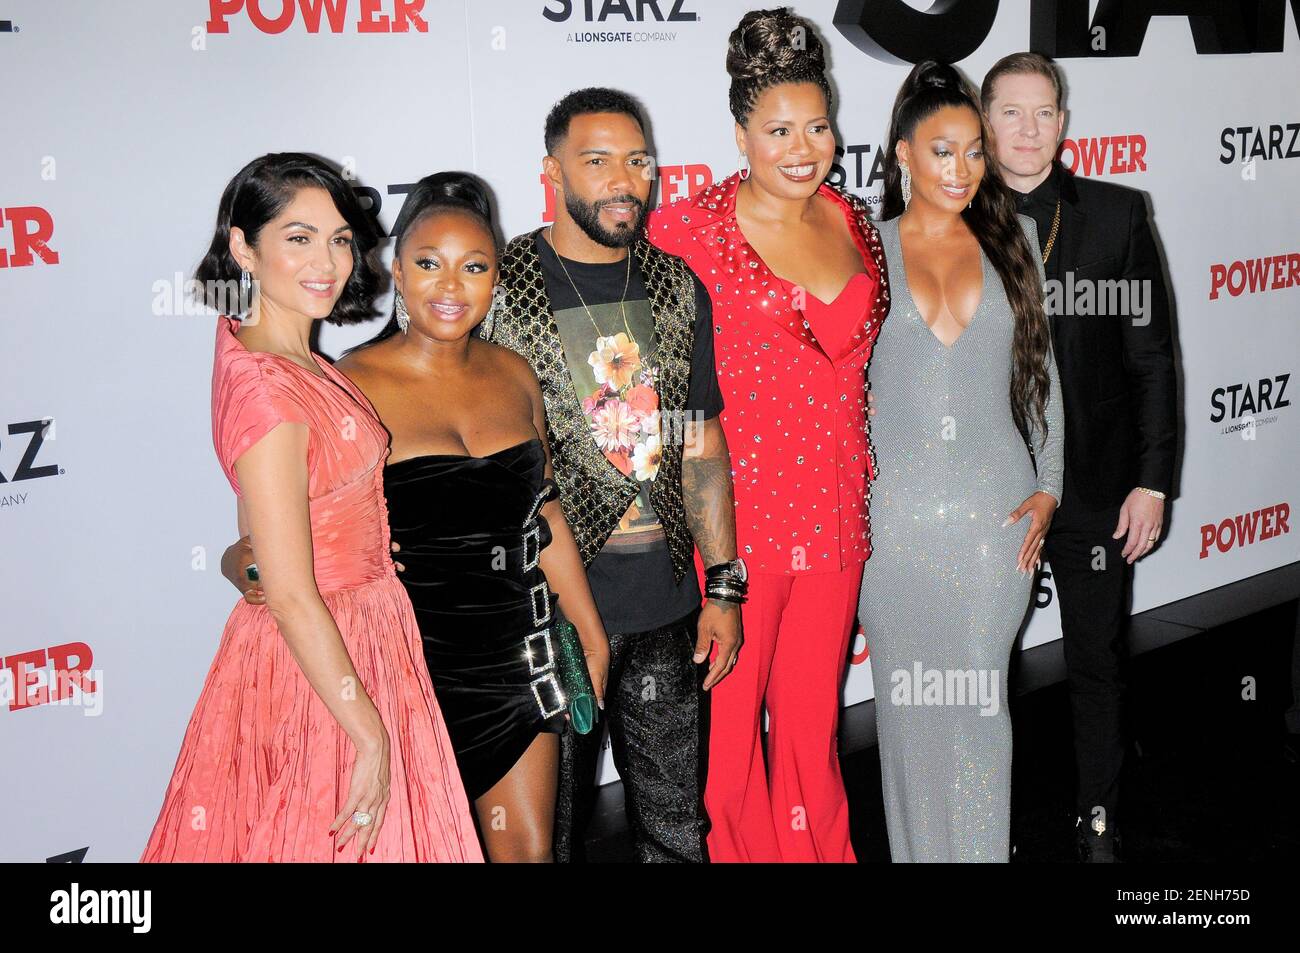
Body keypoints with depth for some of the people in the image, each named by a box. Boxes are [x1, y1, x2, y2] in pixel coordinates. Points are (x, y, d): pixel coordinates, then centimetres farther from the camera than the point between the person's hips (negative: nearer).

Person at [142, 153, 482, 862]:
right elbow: (291, 597, -24)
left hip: (356, 639, 9)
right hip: (321, 674, -9)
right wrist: (372, 736, -20)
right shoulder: (265, 388, -23)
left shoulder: (300, 364, 5)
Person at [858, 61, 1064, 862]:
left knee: (980, 697, 1)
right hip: (897, 509, 0)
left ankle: (982, 850, 16)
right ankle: (918, 848, 25)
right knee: (909, 701, 8)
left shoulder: (1013, 239, 8)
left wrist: (1048, 487, 3)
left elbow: (1042, 370, 10)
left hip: (996, 505, 0)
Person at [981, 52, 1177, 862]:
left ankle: (1100, 824, 33)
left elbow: (1151, 356, -1)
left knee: (1099, 664, 13)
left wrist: (1153, 481, -5)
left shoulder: (1117, 214, -2)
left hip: (1093, 488, 0)